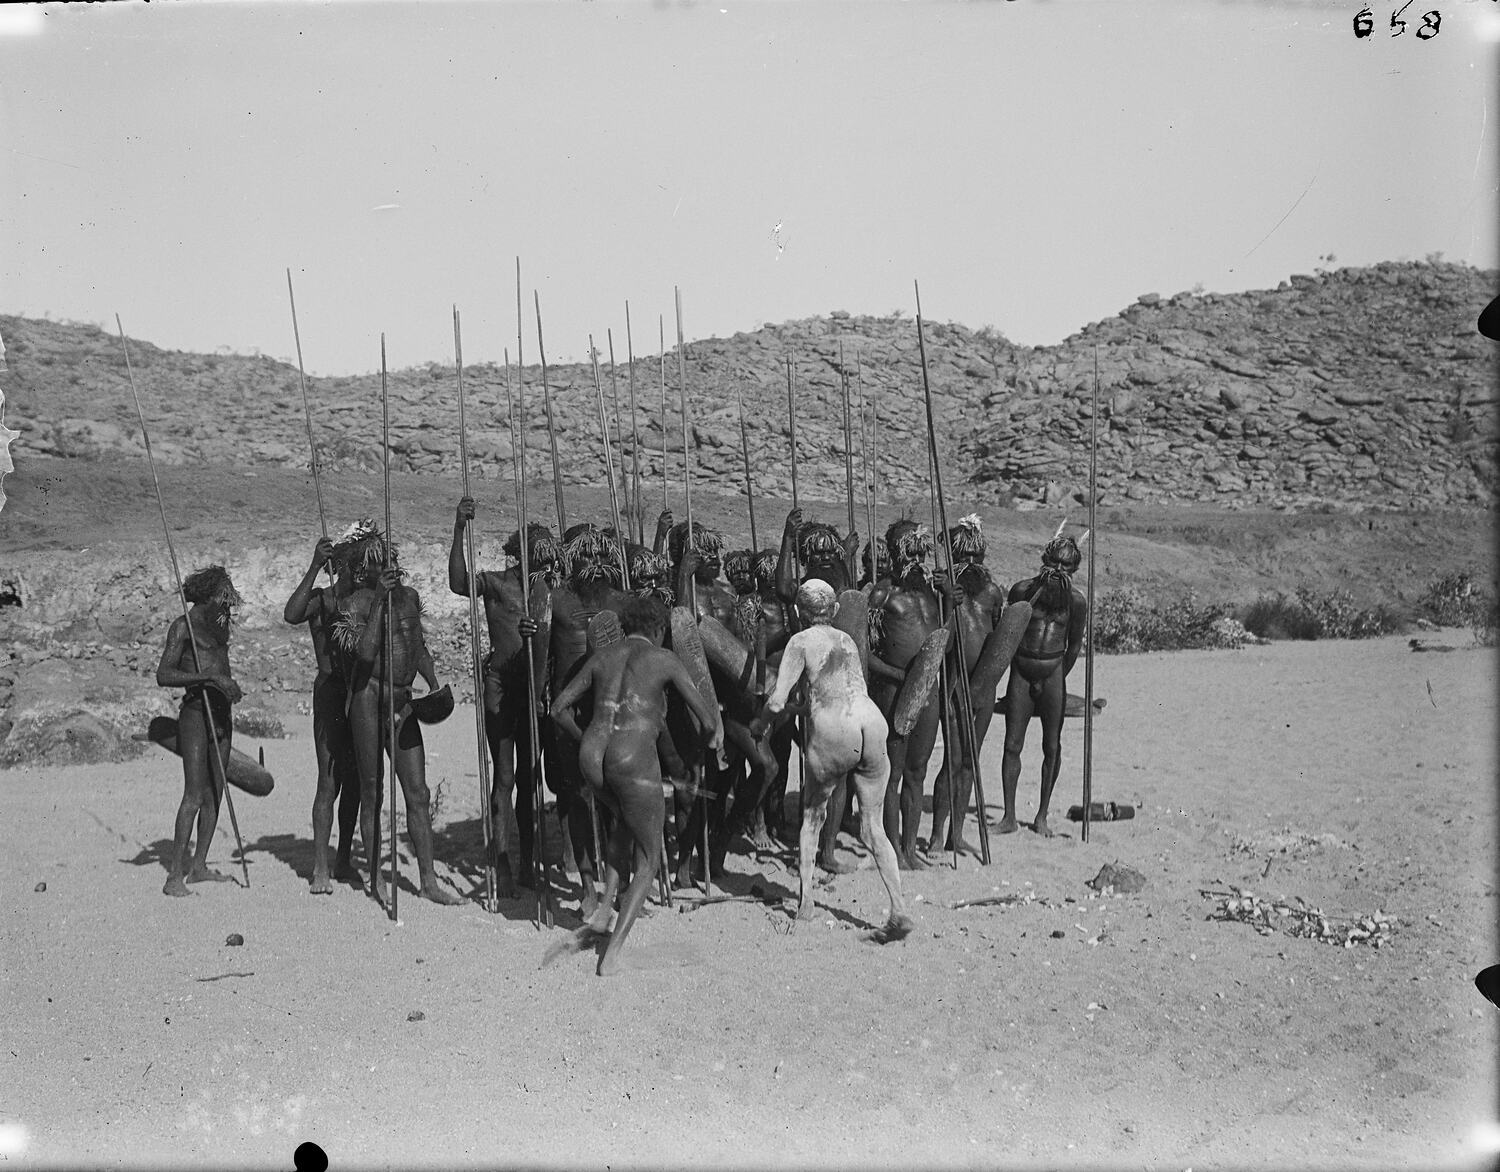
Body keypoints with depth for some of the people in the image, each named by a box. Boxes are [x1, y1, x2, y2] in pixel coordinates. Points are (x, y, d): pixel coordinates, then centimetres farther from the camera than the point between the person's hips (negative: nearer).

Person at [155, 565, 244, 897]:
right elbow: (164, 676, -19)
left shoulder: (217, 624, 16)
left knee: (215, 793, 9)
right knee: (194, 795, -13)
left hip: (221, 713, 8)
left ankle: (198, 866, 16)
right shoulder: (183, 627, -8)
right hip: (195, 712, -8)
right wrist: (211, 677, -24)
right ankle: (175, 875, -12)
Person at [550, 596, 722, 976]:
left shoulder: (602, 656, 17)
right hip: (635, 763, -5)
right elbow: (706, 718, 6)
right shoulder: (665, 659, 6)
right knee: (647, 862, 13)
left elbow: (559, 708, 16)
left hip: (592, 760, 5)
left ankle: (606, 907, 26)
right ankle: (612, 952, 2)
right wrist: (710, 738, 29)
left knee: (627, 819, 38)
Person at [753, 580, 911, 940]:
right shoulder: (847, 640, 25)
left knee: (813, 811, 21)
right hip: (872, 723, 4)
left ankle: (805, 899, 21)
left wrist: (759, 719, 21)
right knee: (871, 824, 11)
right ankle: (899, 908, -4)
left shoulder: (801, 642, 8)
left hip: (832, 731, -4)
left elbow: (777, 702, 0)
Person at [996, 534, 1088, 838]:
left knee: (1052, 747, 3)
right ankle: (1009, 816, 6)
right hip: (1021, 671, 0)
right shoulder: (1022, 590, -6)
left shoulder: (1076, 601, -5)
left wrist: (1060, 677, 11)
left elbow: (1074, 645, 6)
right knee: (1012, 745, -2)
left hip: (1053, 673, 0)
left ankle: (1042, 816, 15)